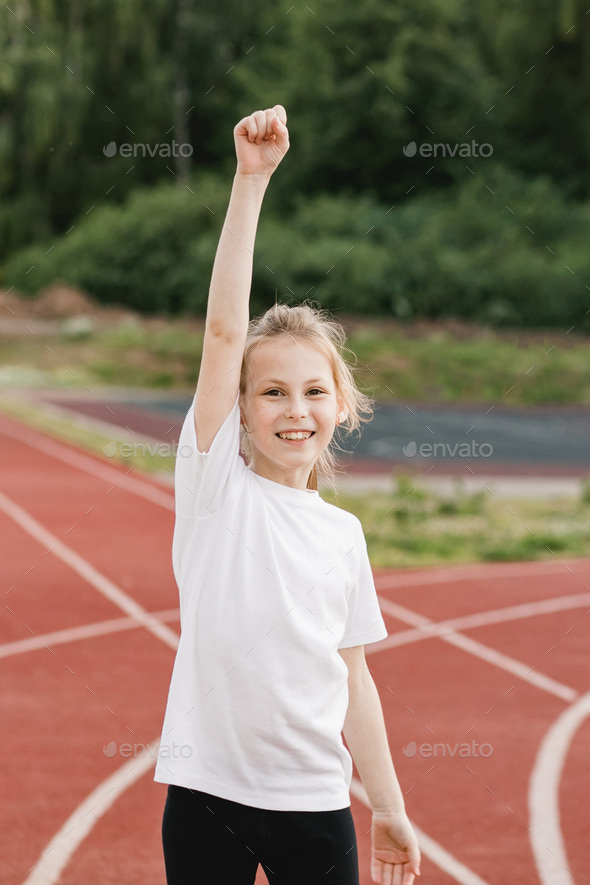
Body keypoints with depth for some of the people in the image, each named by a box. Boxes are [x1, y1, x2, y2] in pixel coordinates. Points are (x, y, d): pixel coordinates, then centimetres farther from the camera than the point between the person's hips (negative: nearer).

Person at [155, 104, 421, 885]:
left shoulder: (343, 534, 7)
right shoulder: (217, 484, -3)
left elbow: (352, 679, 12)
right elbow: (225, 329, -12)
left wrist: (389, 809, 11)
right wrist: (251, 179, -18)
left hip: (314, 799, 3)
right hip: (209, 789, -3)